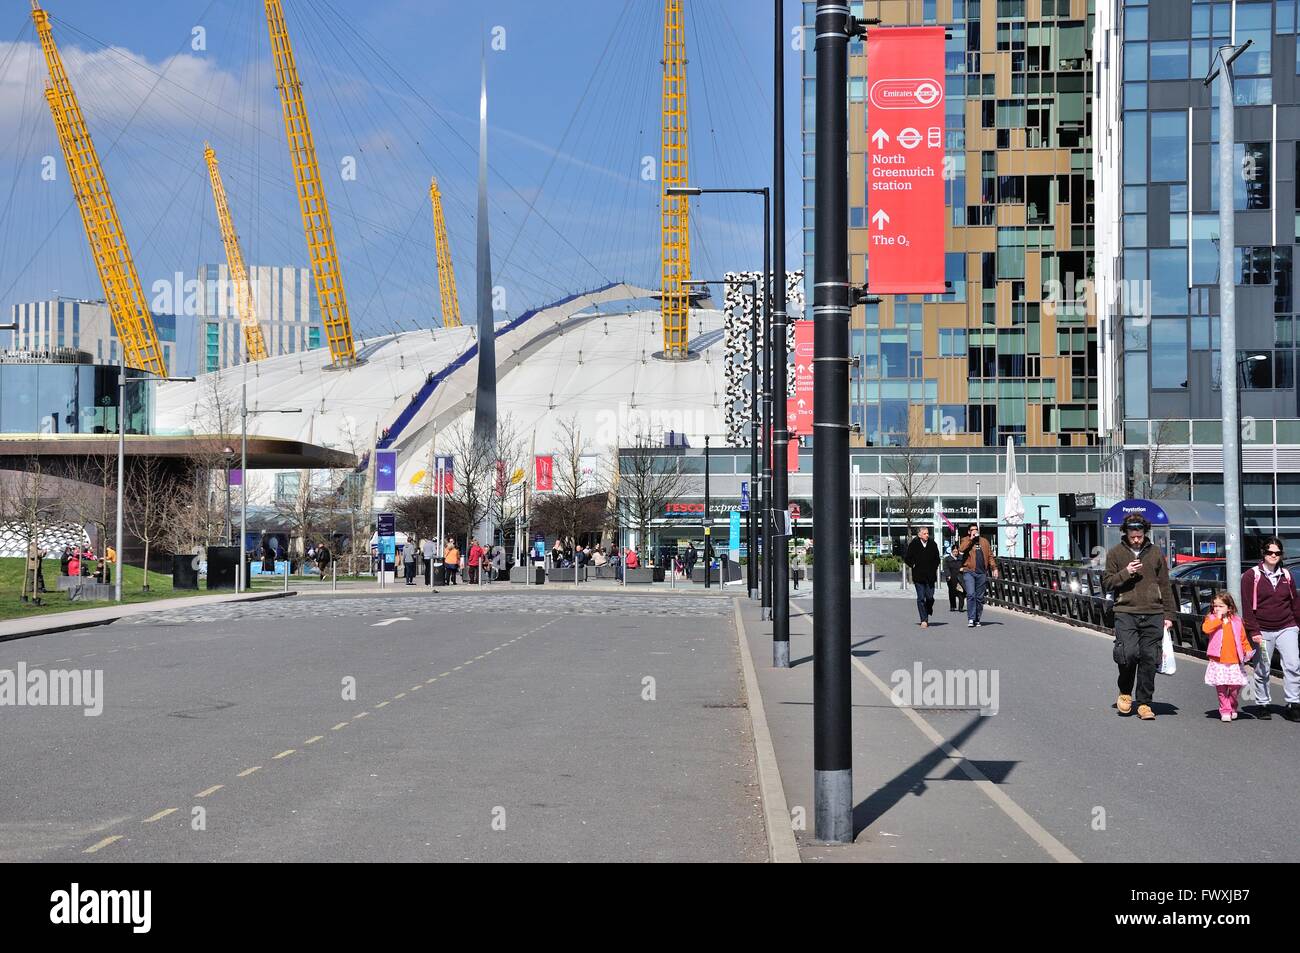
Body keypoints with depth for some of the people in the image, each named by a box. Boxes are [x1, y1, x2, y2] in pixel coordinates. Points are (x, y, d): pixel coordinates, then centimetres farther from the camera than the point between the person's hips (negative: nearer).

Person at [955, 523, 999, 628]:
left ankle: (977, 619, 13)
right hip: (969, 572, -4)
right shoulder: (966, 541, 6)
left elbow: (990, 555, 17)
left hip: (982, 573, 4)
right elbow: (961, 550, -15)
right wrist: (971, 539, -11)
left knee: (980, 597, 5)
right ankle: (971, 619, -15)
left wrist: (994, 568, 7)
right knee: (971, 595, -16)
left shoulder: (984, 541, 18)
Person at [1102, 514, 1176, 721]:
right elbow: (1106, 582, 6)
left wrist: (1168, 615, 9)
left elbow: (1165, 586, 14)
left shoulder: (1155, 554, 12)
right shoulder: (1115, 553, 7)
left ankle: (1144, 703, 9)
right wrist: (1125, 573, -11)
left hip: (1153, 614, 2)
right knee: (1128, 653, -16)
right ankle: (1125, 692, 10)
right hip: (1126, 612, -2)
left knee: (1149, 658, 0)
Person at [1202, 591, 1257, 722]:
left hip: (1235, 661, 1)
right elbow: (1206, 629, -19)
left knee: (1235, 687, 4)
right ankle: (1225, 710, 11)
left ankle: (1233, 708, 26)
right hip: (1218, 662, -1)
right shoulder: (1211, 619, 2)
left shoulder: (1236, 621, 7)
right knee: (1221, 688, 0)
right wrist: (1218, 619, -15)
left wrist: (1248, 650, -2)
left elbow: (1243, 638, 12)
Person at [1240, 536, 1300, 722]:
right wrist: (1253, 631, -10)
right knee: (1262, 670, 4)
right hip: (1262, 630, -2)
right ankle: (1262, 705, 17)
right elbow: (1247, 606, -5)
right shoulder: (1252, 576, -1)